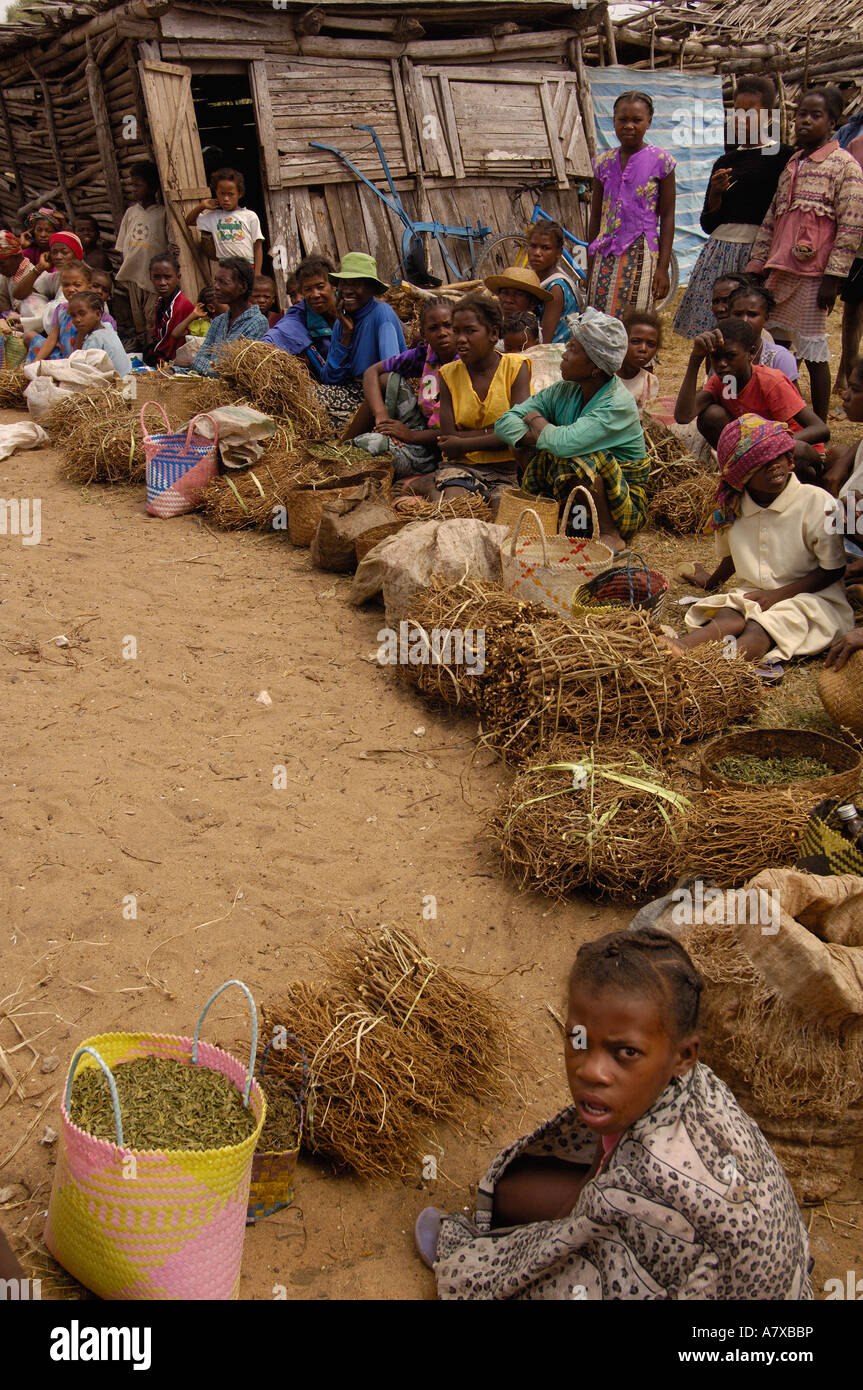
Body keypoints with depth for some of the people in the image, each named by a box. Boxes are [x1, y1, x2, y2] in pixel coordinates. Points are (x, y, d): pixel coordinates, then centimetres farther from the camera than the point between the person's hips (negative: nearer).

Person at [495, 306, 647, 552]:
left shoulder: (618, 404, -22)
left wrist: (536, 421, -13)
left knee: (579, 461, -31)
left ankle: (610, 535, -16)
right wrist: (544, 435, -22)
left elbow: (565, 443, -35)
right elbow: (505, 423, -3)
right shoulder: (564, 392, 0)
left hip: (625, 505, -6)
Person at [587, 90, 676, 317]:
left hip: (641, 252, -4)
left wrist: (663, 267, -8)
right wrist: (590, 268, 12)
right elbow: (596, 217, 13)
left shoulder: (660, 161, 0)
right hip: (606, 254, 4)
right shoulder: (604, 162, 10)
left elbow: (667, 217, -1)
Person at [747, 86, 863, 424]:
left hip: (813, 274, -7)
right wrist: (756, 264, 14)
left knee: (813, 351, -3)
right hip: (780, 271, 7)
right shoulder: (792, 164, 16)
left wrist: (833, 277, -16)